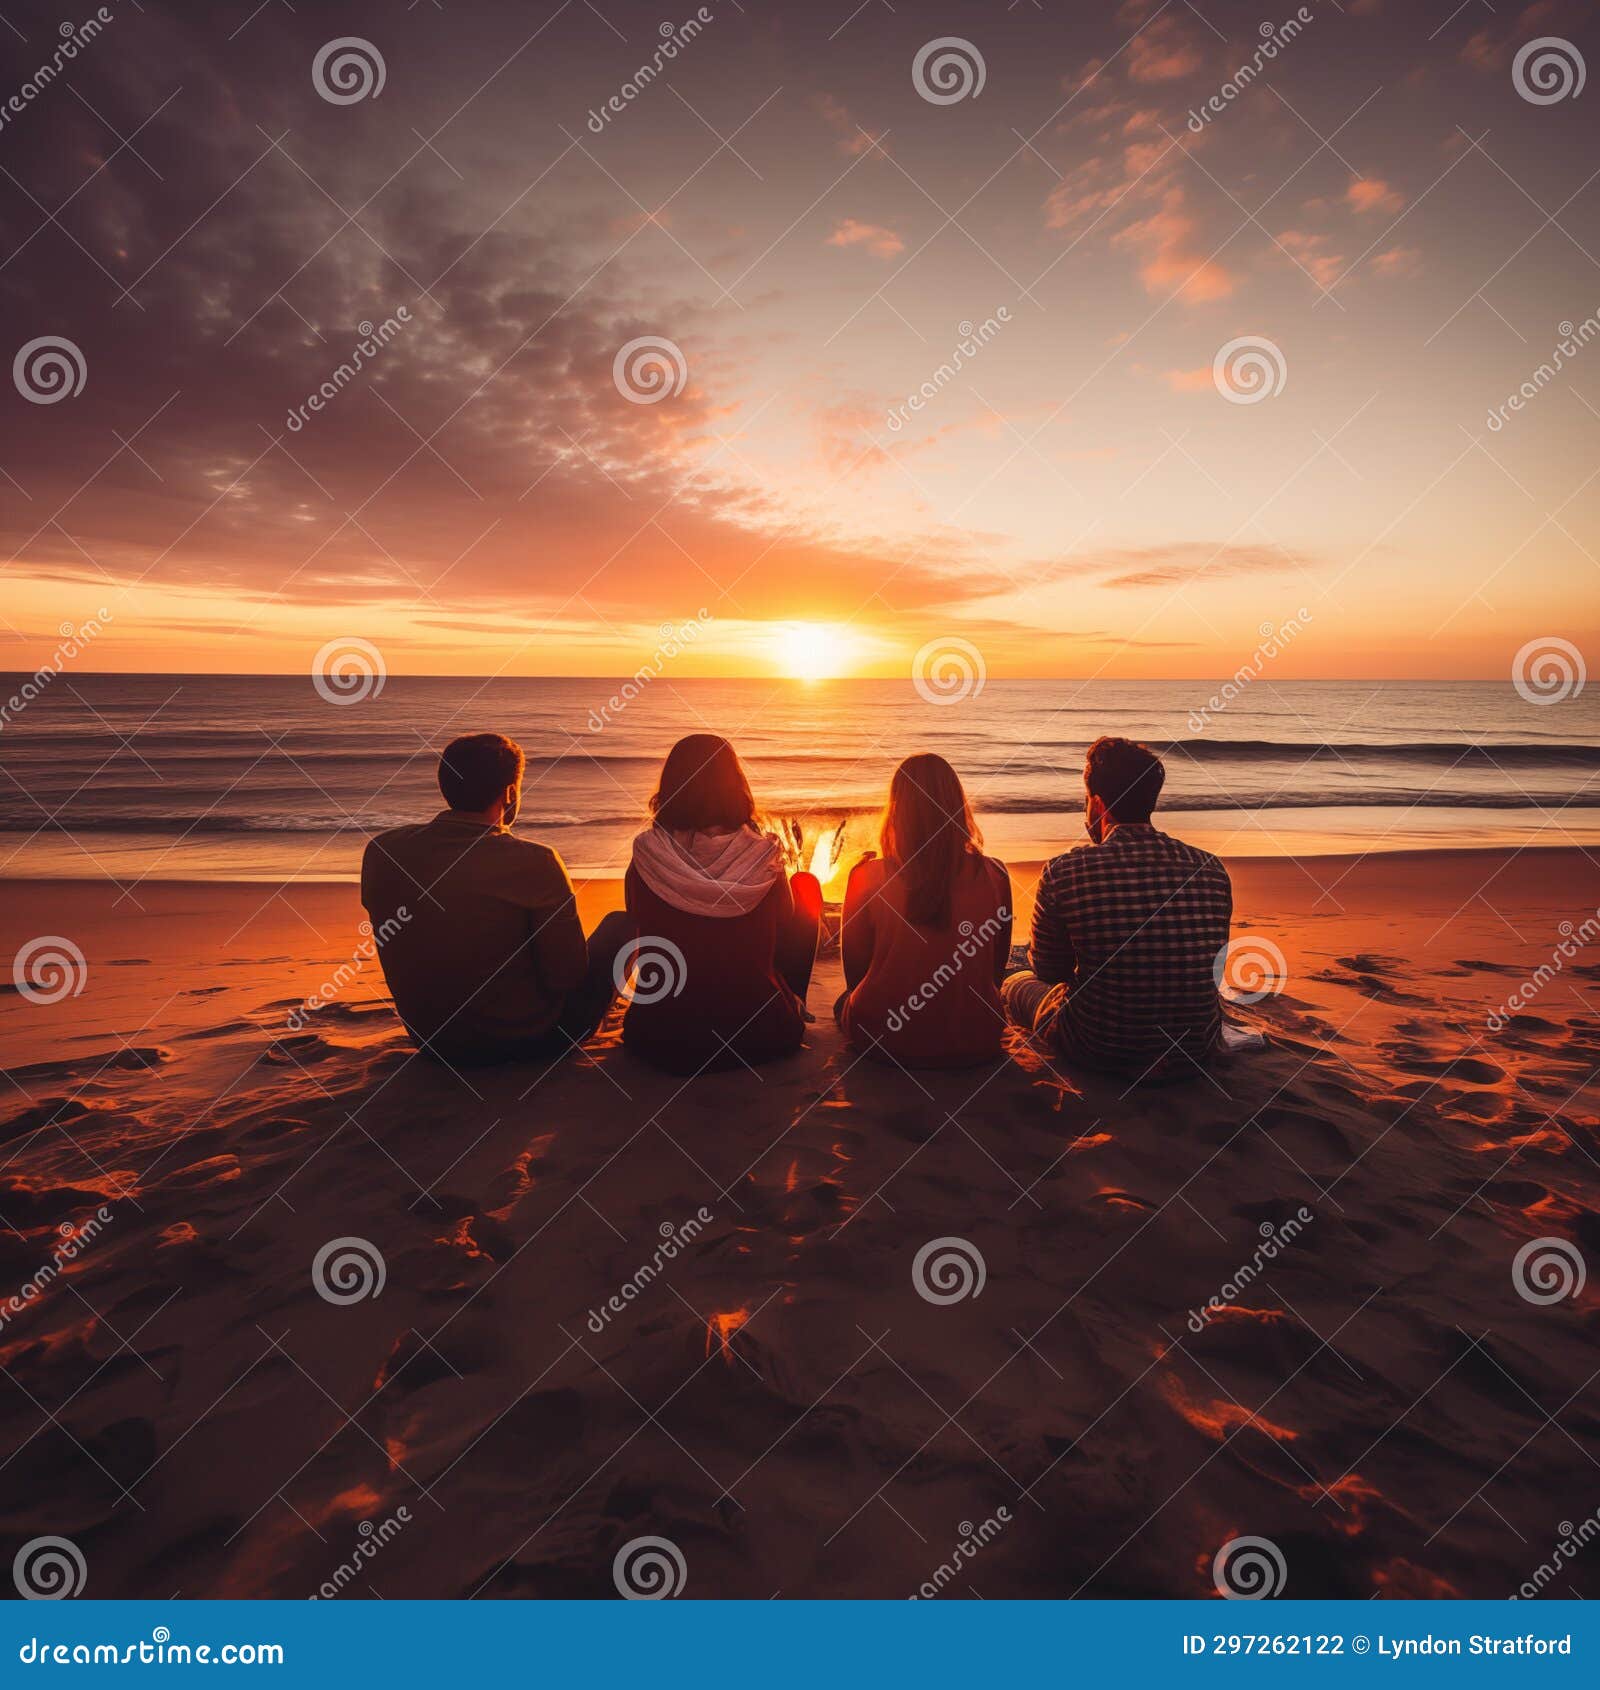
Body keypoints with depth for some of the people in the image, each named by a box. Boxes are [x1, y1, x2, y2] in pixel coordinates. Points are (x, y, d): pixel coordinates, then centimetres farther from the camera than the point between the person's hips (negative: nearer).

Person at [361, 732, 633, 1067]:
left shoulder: (381, 851, -10)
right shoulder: (533, 863, -26)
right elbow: (569, 977, -20)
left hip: (431, 1040, 6)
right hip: (529, 1043, -5)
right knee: (620, 921, 14)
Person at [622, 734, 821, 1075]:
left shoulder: (645, 859, -11)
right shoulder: (764, 860, -13)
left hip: (660, 1042, 2)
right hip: (760, 1040, -1)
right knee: (807, 883, 18)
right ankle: (792, 1006, 34)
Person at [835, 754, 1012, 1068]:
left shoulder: (868, 877, -13)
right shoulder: (993, 876, -10)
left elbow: (855, 969, 1)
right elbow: (998, 967, 5)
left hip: (885, 1042, -2)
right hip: (975, 1045, 2)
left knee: (844, 1001, 32)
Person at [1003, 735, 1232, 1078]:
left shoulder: (1062, 873, -16)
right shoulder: (1212, 870, -7)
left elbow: (1049, 971, -1)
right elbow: (1211, 966, 9)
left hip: (1101, 1052, -5)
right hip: (1196, 1050, 5)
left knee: (1014, 984, 24)